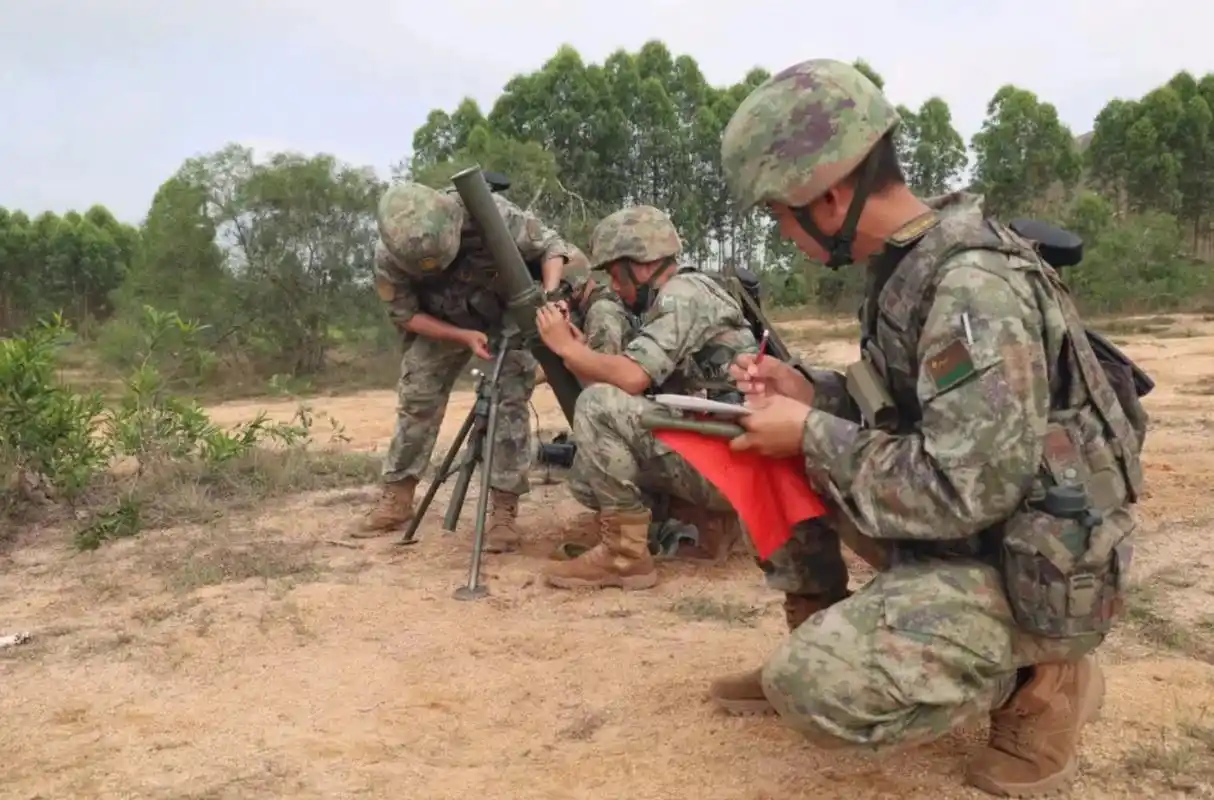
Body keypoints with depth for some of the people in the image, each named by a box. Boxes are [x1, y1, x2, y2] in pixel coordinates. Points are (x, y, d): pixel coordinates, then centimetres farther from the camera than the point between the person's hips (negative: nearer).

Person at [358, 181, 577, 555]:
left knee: (510, 403, -12)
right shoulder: (388, 257, -29)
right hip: (441, 323, 2)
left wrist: (550, 296, -43)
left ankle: (504, 510, -6)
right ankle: (397, 497, 16)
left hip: (510, 316, -2)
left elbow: (550, 244, -24)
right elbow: (405, 315, -15)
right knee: (416, 400, 2)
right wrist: (463, 336, -28)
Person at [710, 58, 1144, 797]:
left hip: (1030, 567, -9)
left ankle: (1040, 681, 0)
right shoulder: (908, 263, 2)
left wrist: (813, 437, -19)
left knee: (813, 686, -24)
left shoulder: (973, 287, -27)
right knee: (774, 469, 3)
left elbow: (965, 491, -29)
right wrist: (810, 393, -2)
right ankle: (815, 632, 15)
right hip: (964, 531, 9)